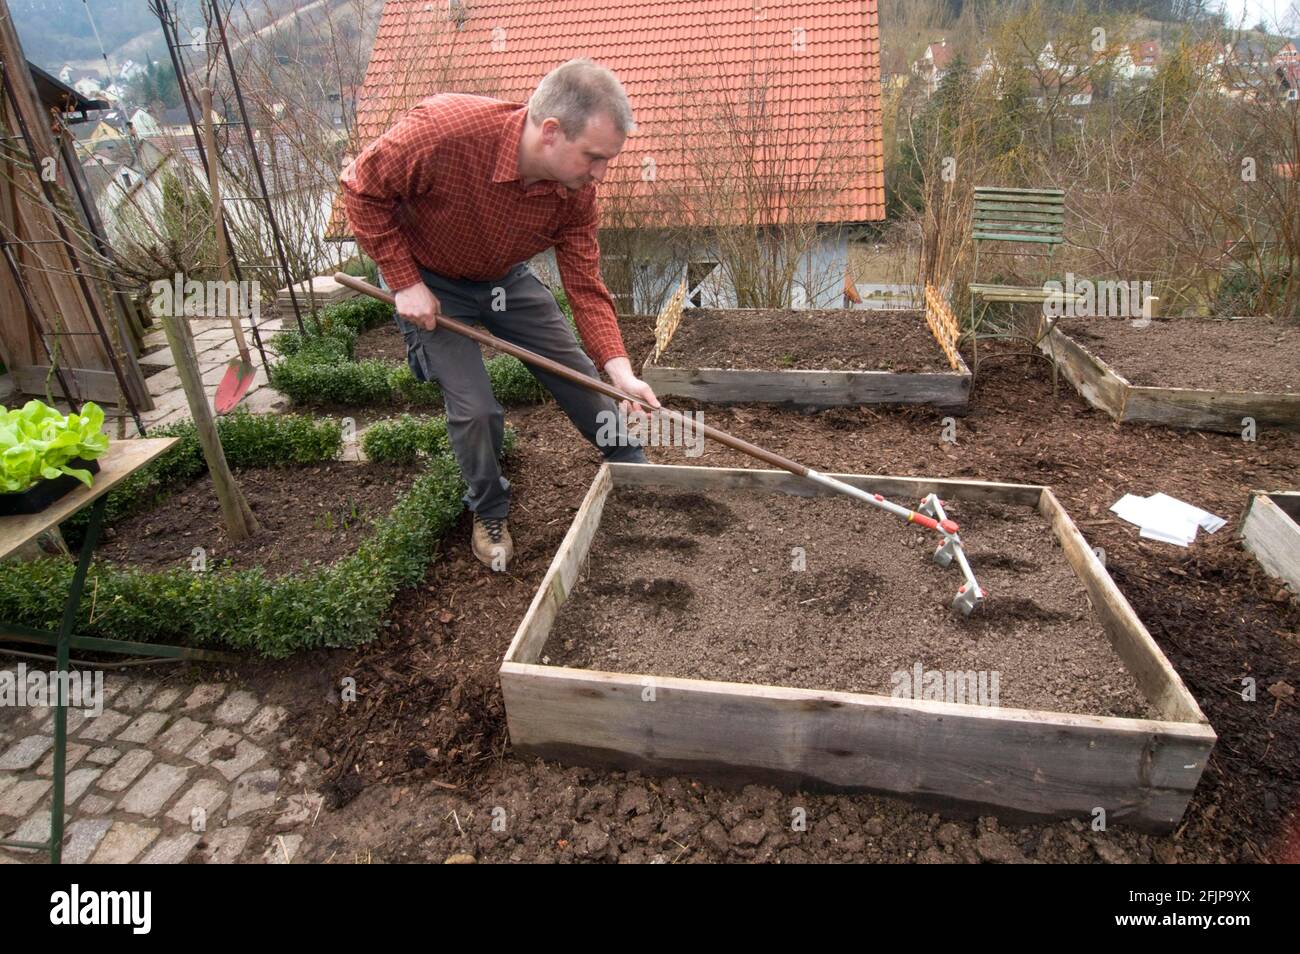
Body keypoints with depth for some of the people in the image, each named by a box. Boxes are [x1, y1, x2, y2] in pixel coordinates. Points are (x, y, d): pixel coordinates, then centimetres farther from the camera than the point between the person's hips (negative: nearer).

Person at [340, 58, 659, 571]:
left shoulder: (575, 191, -21)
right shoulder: (442, 127, -36)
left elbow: (586, 288, -17)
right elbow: (363, 189, -21)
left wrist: (620, 370, -29)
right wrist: (405, 283, -23)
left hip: (507, 279, 4)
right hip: (430, 285, -4)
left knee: (578, 373, 6)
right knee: (473, 408, -11)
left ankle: (634, 469, 31)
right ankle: (489, 514, 18)